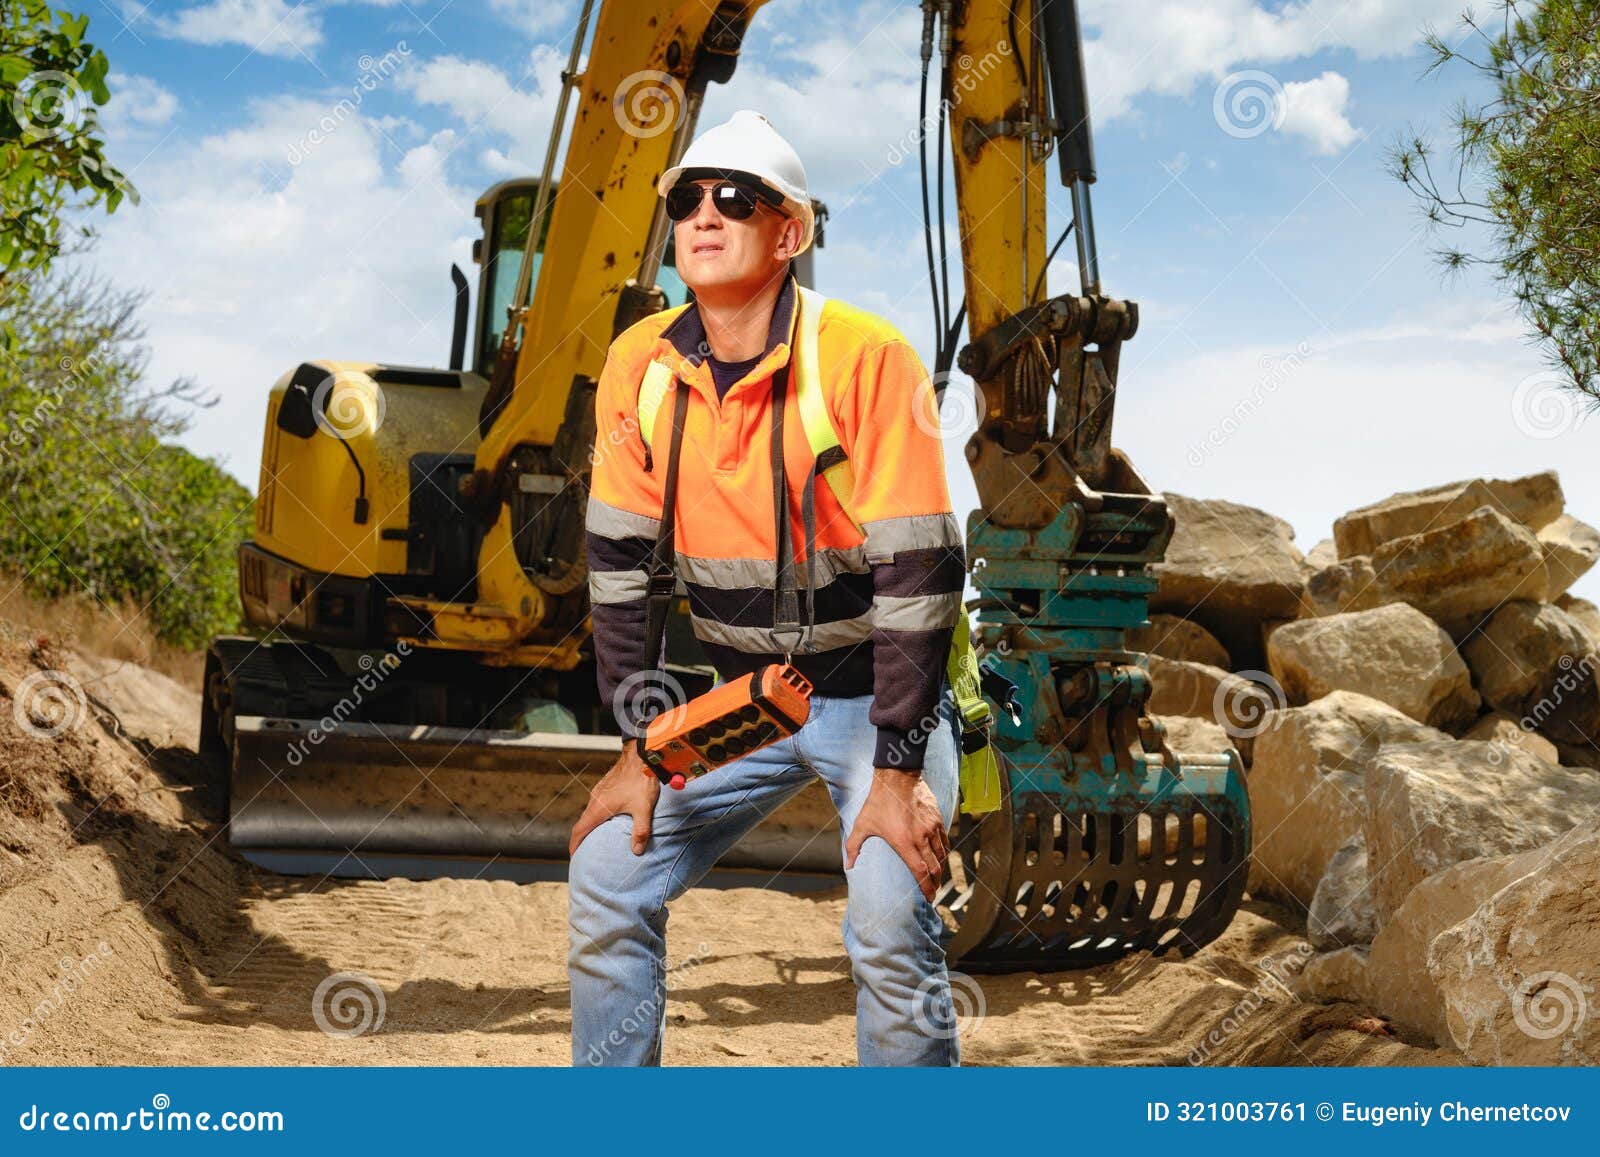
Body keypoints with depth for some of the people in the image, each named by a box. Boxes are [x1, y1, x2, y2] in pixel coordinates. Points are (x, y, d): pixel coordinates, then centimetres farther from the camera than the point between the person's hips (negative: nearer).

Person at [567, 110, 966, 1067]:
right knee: (608, 880, -3)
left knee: (890, 924, -21)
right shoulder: (640, 365, -6)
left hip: (876, 693, -4)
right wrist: (642, 750, -2)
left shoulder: (868, 358, -20)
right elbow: (621, 564, 0)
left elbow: (918, 570, -21)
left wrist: (897, 771, -21)